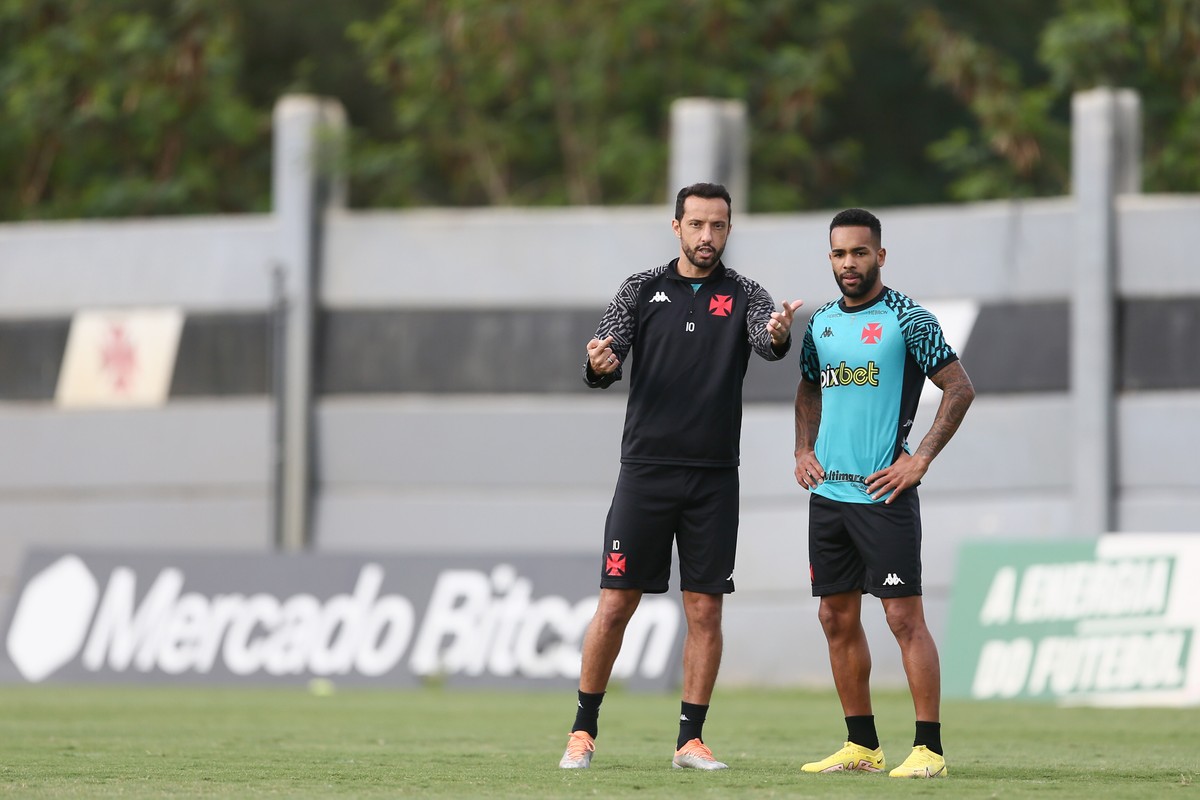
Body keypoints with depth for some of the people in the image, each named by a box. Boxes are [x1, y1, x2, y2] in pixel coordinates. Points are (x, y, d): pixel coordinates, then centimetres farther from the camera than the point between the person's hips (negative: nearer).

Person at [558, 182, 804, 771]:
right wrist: (599, 363, -28)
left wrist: (778, 333, -41)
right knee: (615, 604, -1)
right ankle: (583, 731, 10)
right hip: (645, 471, -1)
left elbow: (767, 341, -17)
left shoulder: (744, 296, 4)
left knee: (705, 610, 1)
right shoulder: (641, 290, 6)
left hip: (713, 479, 1)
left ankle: (690, 740, 9)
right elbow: (608, 359, -4)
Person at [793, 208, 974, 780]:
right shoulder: (822, 322, 13)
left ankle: (929, 748, -8)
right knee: (837, 619, 8)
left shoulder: (907, 319, -7)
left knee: (904, 617, -9)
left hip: (883, 492, -7)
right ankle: (861, 745, 16)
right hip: (828, 491, 7)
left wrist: (920, 460, -12)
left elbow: (960, 388, -7)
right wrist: (803, 450, 13)